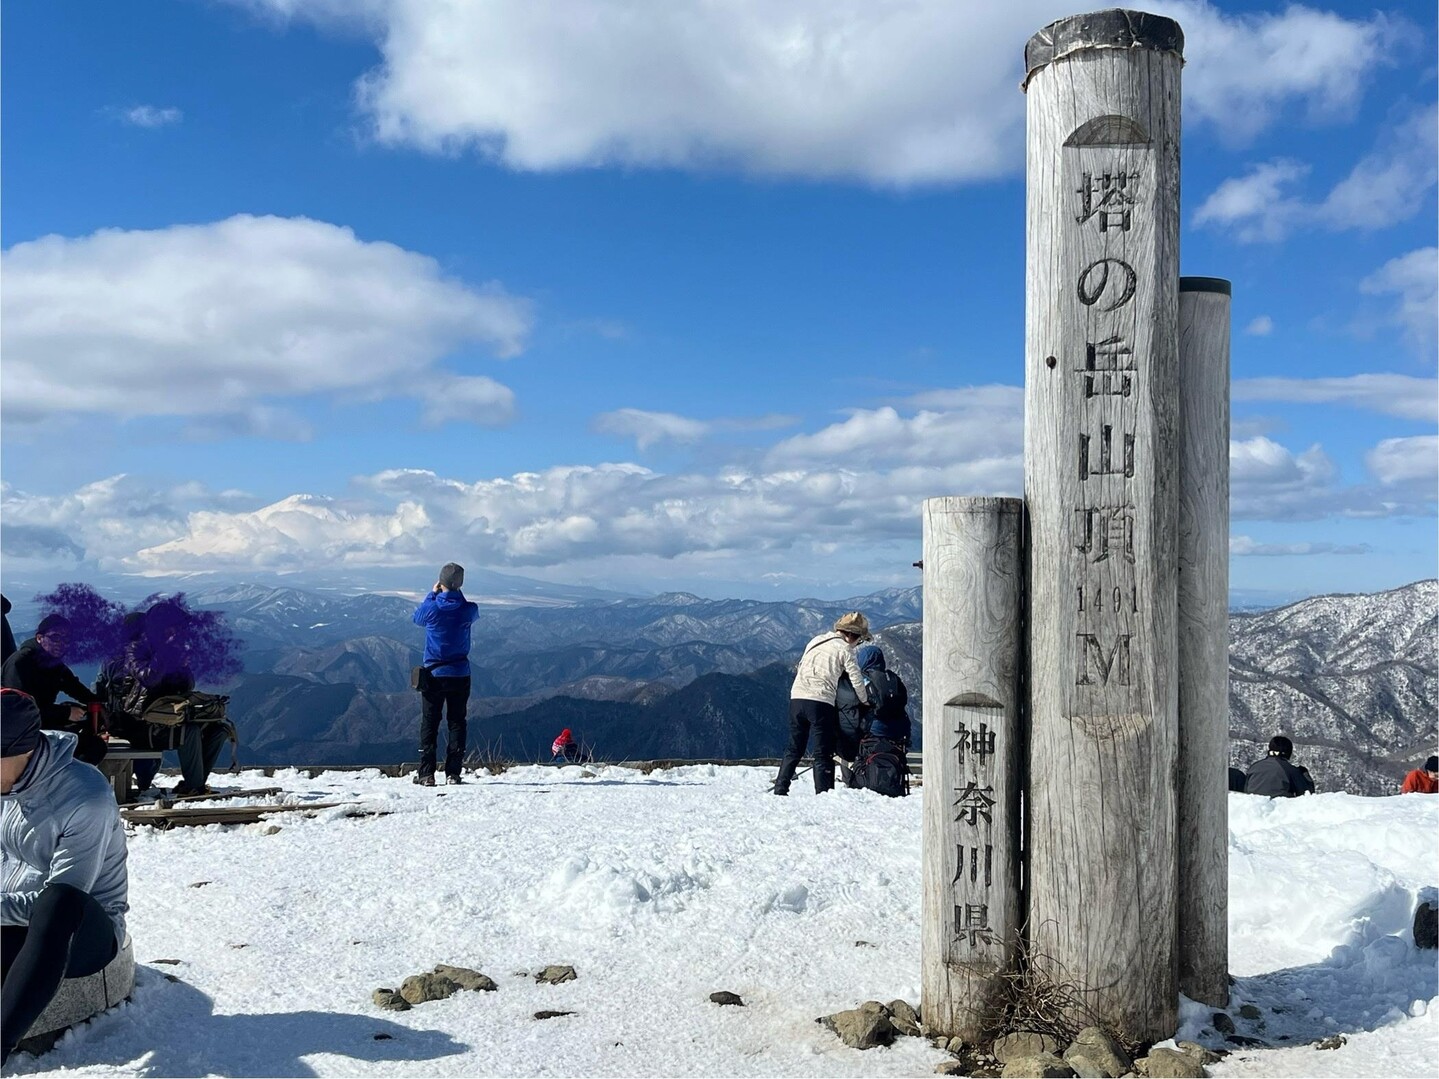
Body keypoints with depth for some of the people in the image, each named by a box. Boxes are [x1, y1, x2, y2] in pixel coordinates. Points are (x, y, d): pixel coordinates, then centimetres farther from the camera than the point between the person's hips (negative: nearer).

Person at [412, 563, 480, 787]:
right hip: (460, 675, 1)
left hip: (434, 675, -1)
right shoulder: (468, 609, -9)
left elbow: (417, 618, 11)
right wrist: (457, 595, 16)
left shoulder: (431, 607, -12)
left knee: (429, 724, 6)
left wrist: (432, 594, 16)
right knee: (456, 722, 8)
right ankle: (453, 773, 6)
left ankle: (426, 774, 4)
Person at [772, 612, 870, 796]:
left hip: (797, 698, 6)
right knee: (823, 753, 2)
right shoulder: (844, 649, 1)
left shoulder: (815, 641, 19)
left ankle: (780, 789, 12)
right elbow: (857, 680, 0)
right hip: (821, 702, -5)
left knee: (794, 749, 16)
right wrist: (865, 702, 15)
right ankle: (823, 793, -3)